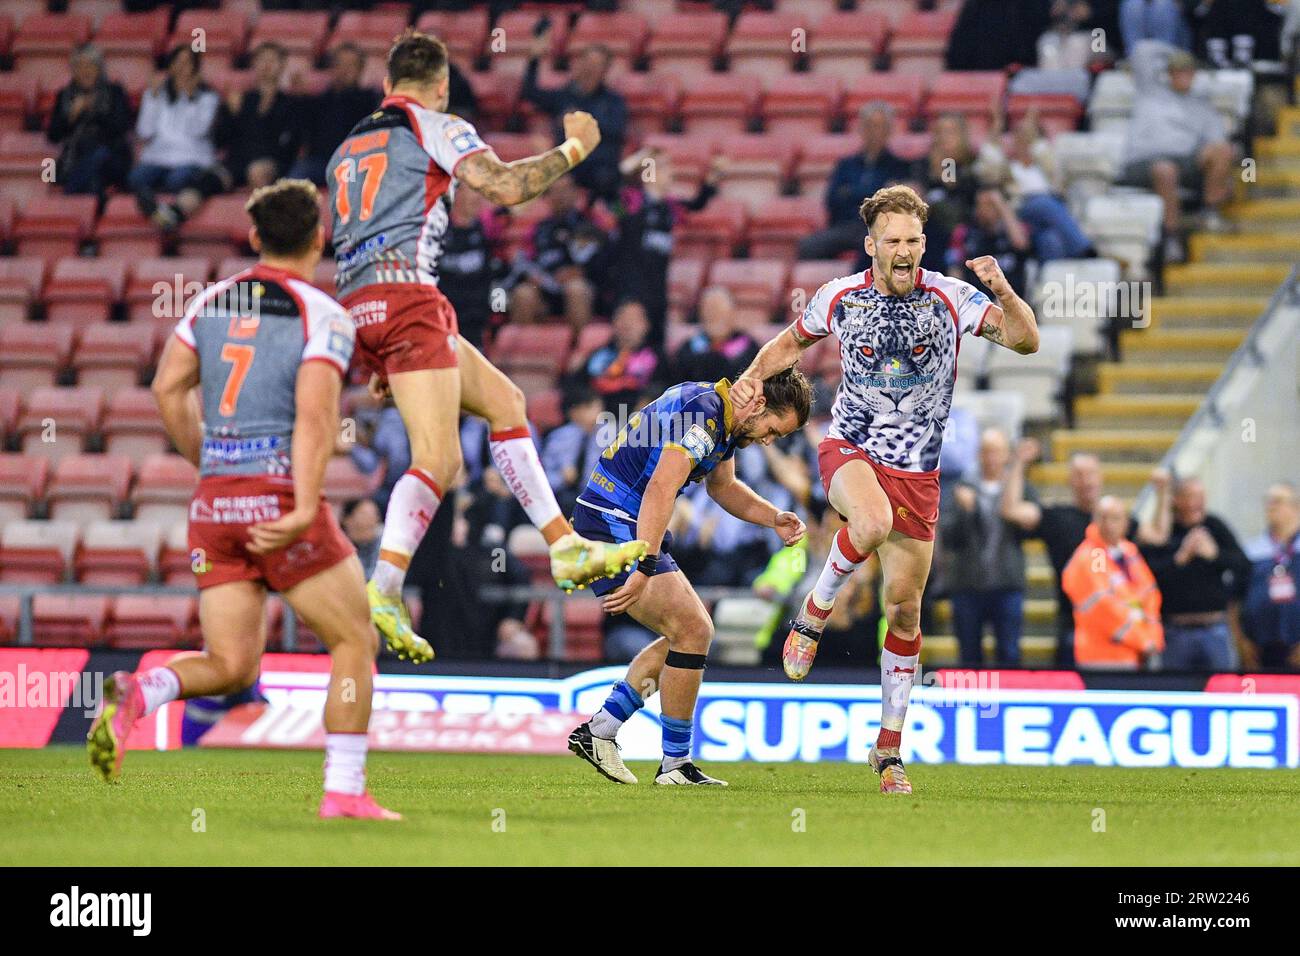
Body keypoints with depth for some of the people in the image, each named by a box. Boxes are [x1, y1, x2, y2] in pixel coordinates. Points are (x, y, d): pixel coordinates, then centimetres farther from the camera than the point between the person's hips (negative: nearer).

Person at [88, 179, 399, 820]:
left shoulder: (212, 302, 12)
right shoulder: (323, 315, -5)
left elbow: (168, 388, 8)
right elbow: (314, 414, -17)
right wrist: (304, 511, -25)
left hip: (214, 502, 5)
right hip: (279, 497, -5)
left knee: (232, 666, 9)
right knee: (355, 641, 9)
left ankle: (137, 694, -19)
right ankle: (344, 793, 4)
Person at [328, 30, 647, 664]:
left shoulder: (348, 147, 27)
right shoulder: (434, 125, 4)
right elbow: (504, 186, -10)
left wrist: (377, 361, 33)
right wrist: (574, 150, 6)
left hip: (357, 307, 8)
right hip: (406, 296, -8)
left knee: (504, 401, 17)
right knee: (438, 461, -14)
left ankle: (565, 546, 13)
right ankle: (383, 590, -31)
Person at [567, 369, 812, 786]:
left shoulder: (725, 419, 10)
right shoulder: (701, 414, -23)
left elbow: (722, 485, 27)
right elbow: (660, 490, -34)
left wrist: (774, 518, 11)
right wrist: (644, 567, -40)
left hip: (630, 528, 11)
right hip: (613, 527, -11)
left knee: (690, 634, 14)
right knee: (692, 631, -13)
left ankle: (598, 731, 14)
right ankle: (675, 766, -5)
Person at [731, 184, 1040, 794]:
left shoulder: (950, 298, -8)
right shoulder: (840, 297, -4)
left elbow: (1025, 341, -17)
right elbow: (792, 341, 16)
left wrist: (1004, 294, -35)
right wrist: (755, 374, -3)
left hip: (917, 470, 1)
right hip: (849, 450, -1)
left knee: (905, 608, 2)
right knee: (873, 521, -37)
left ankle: (889, 748, 14)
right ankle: (812, 616, -10)